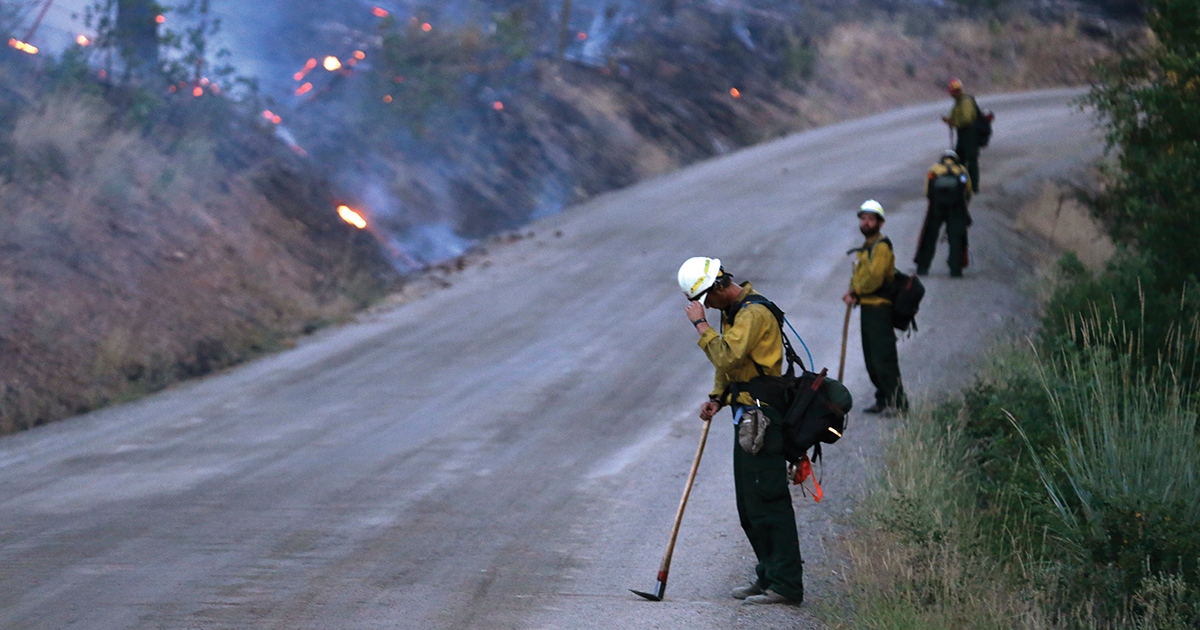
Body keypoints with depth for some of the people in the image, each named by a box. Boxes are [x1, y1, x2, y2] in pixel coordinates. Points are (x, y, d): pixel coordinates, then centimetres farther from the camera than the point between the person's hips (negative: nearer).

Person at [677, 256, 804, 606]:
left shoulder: (754, 313, -19)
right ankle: (769, 576, 22)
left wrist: (701, 324, -20)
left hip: (763, 419, -11)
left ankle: (785, 584, -8)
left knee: (768, 501, -10)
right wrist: (717, 397, 10)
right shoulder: (732, 308, 15)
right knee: (748, 505, 14)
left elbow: (728, 357, -29)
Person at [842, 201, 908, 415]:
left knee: (883, 357, -11)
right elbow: (858, 277, 20)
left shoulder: (881, 247, -12)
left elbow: (874, 278, -22)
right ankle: (883, 400, 20)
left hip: (879, 307, -10)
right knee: (872, 360, 13)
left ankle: (897, 401, -10)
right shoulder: (866, 248, 20)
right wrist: (853, 294, -1)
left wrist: (855, 292, -8)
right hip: (867, 308, 10)